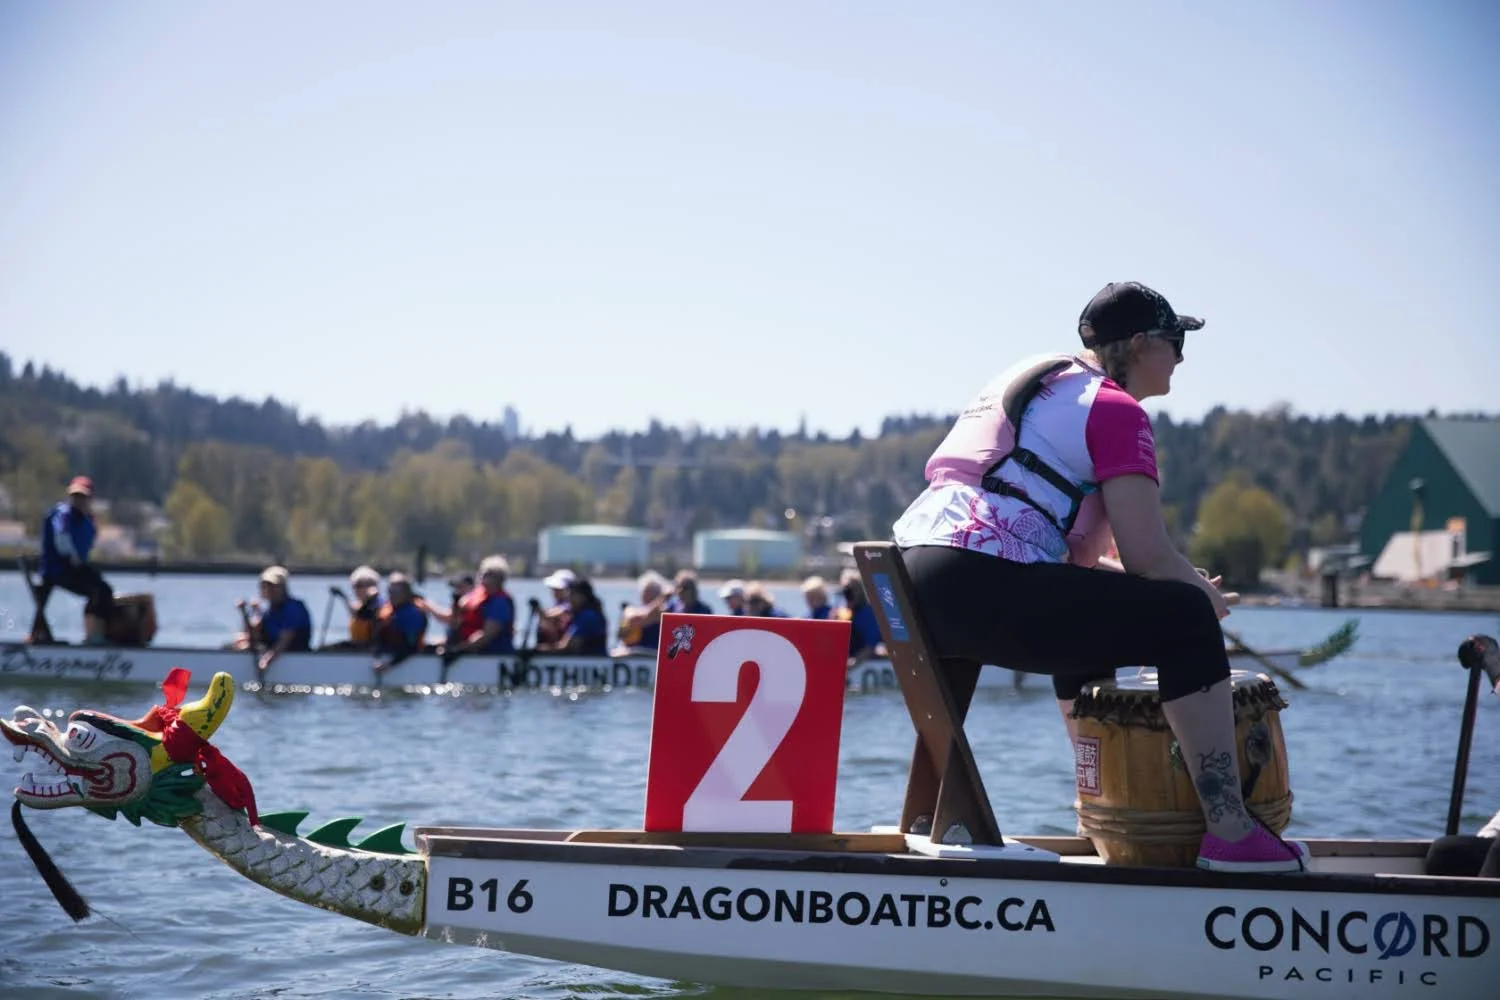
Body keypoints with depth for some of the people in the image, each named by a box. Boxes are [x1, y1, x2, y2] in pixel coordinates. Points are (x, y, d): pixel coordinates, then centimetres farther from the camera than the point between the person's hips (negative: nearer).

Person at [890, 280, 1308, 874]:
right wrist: (1208, 596, 11)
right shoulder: (1115, 409, -1)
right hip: (977, 592, -10)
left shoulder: (1028, 381, 27)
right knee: (1186, 620, -5)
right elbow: (1148, 557, -10)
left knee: (1085, 608, 36)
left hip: (913, 579, 10)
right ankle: (1229, 834, -7)